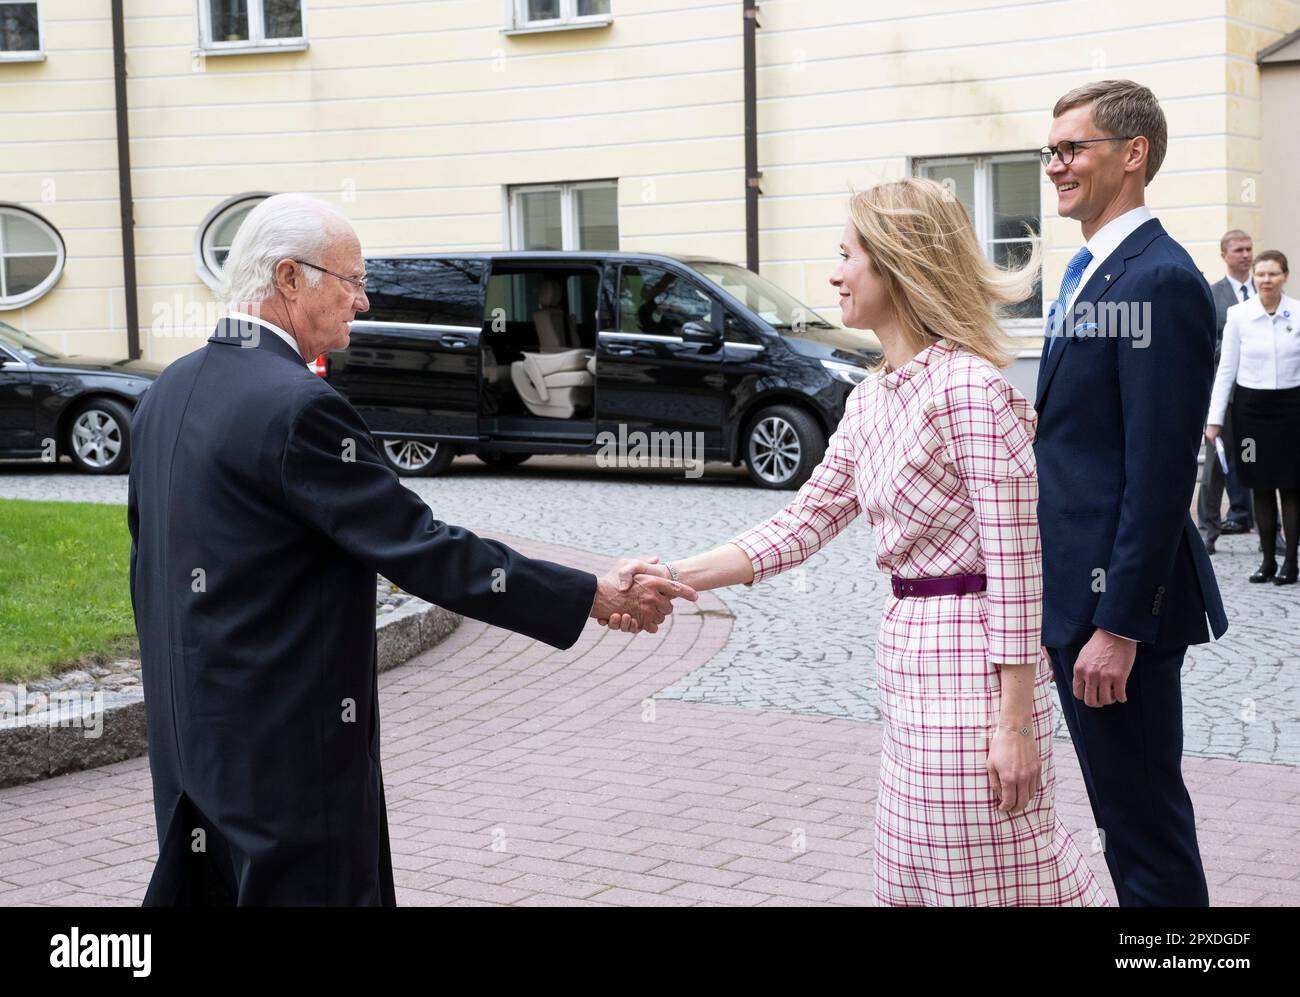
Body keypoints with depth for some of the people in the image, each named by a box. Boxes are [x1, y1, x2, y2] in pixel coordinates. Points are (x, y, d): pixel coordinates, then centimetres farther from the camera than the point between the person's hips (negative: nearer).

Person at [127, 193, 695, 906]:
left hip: (189, 733, 9)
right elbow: (423, 551, -22)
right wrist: (597, 597, -17)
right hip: (286, 744, -9)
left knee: (197, 889, 18)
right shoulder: (296, 406, -21)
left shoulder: (169, 391, 8)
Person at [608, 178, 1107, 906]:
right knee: (925, 878, 17)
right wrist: (679, 577, 0)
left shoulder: (969, 387, -17)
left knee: (991, 883, 1)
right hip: (911, 658, 9)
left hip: (971, 663, -9)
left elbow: (1016, 562, -18)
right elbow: (806, 522, 10)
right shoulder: (870, 400, 10)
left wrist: (1014, 723, -19)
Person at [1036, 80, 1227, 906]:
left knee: (1145, 822, 0)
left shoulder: (1159, 280, -17)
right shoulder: (1093, 274, 14)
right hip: (1076, 591, 10)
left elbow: (1161, 470, -22)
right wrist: (1084, 608, 19)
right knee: (1124, 814, 19)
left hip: (1119, 598, -10)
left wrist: (1119, 626, -22)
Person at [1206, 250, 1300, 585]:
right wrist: (1215, 418, 1)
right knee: (1261, 486, 7)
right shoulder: (1239, 315, -2)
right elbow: (1226, 369, 2)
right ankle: (1268, 559, 15)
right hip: (1251, 406, 1)